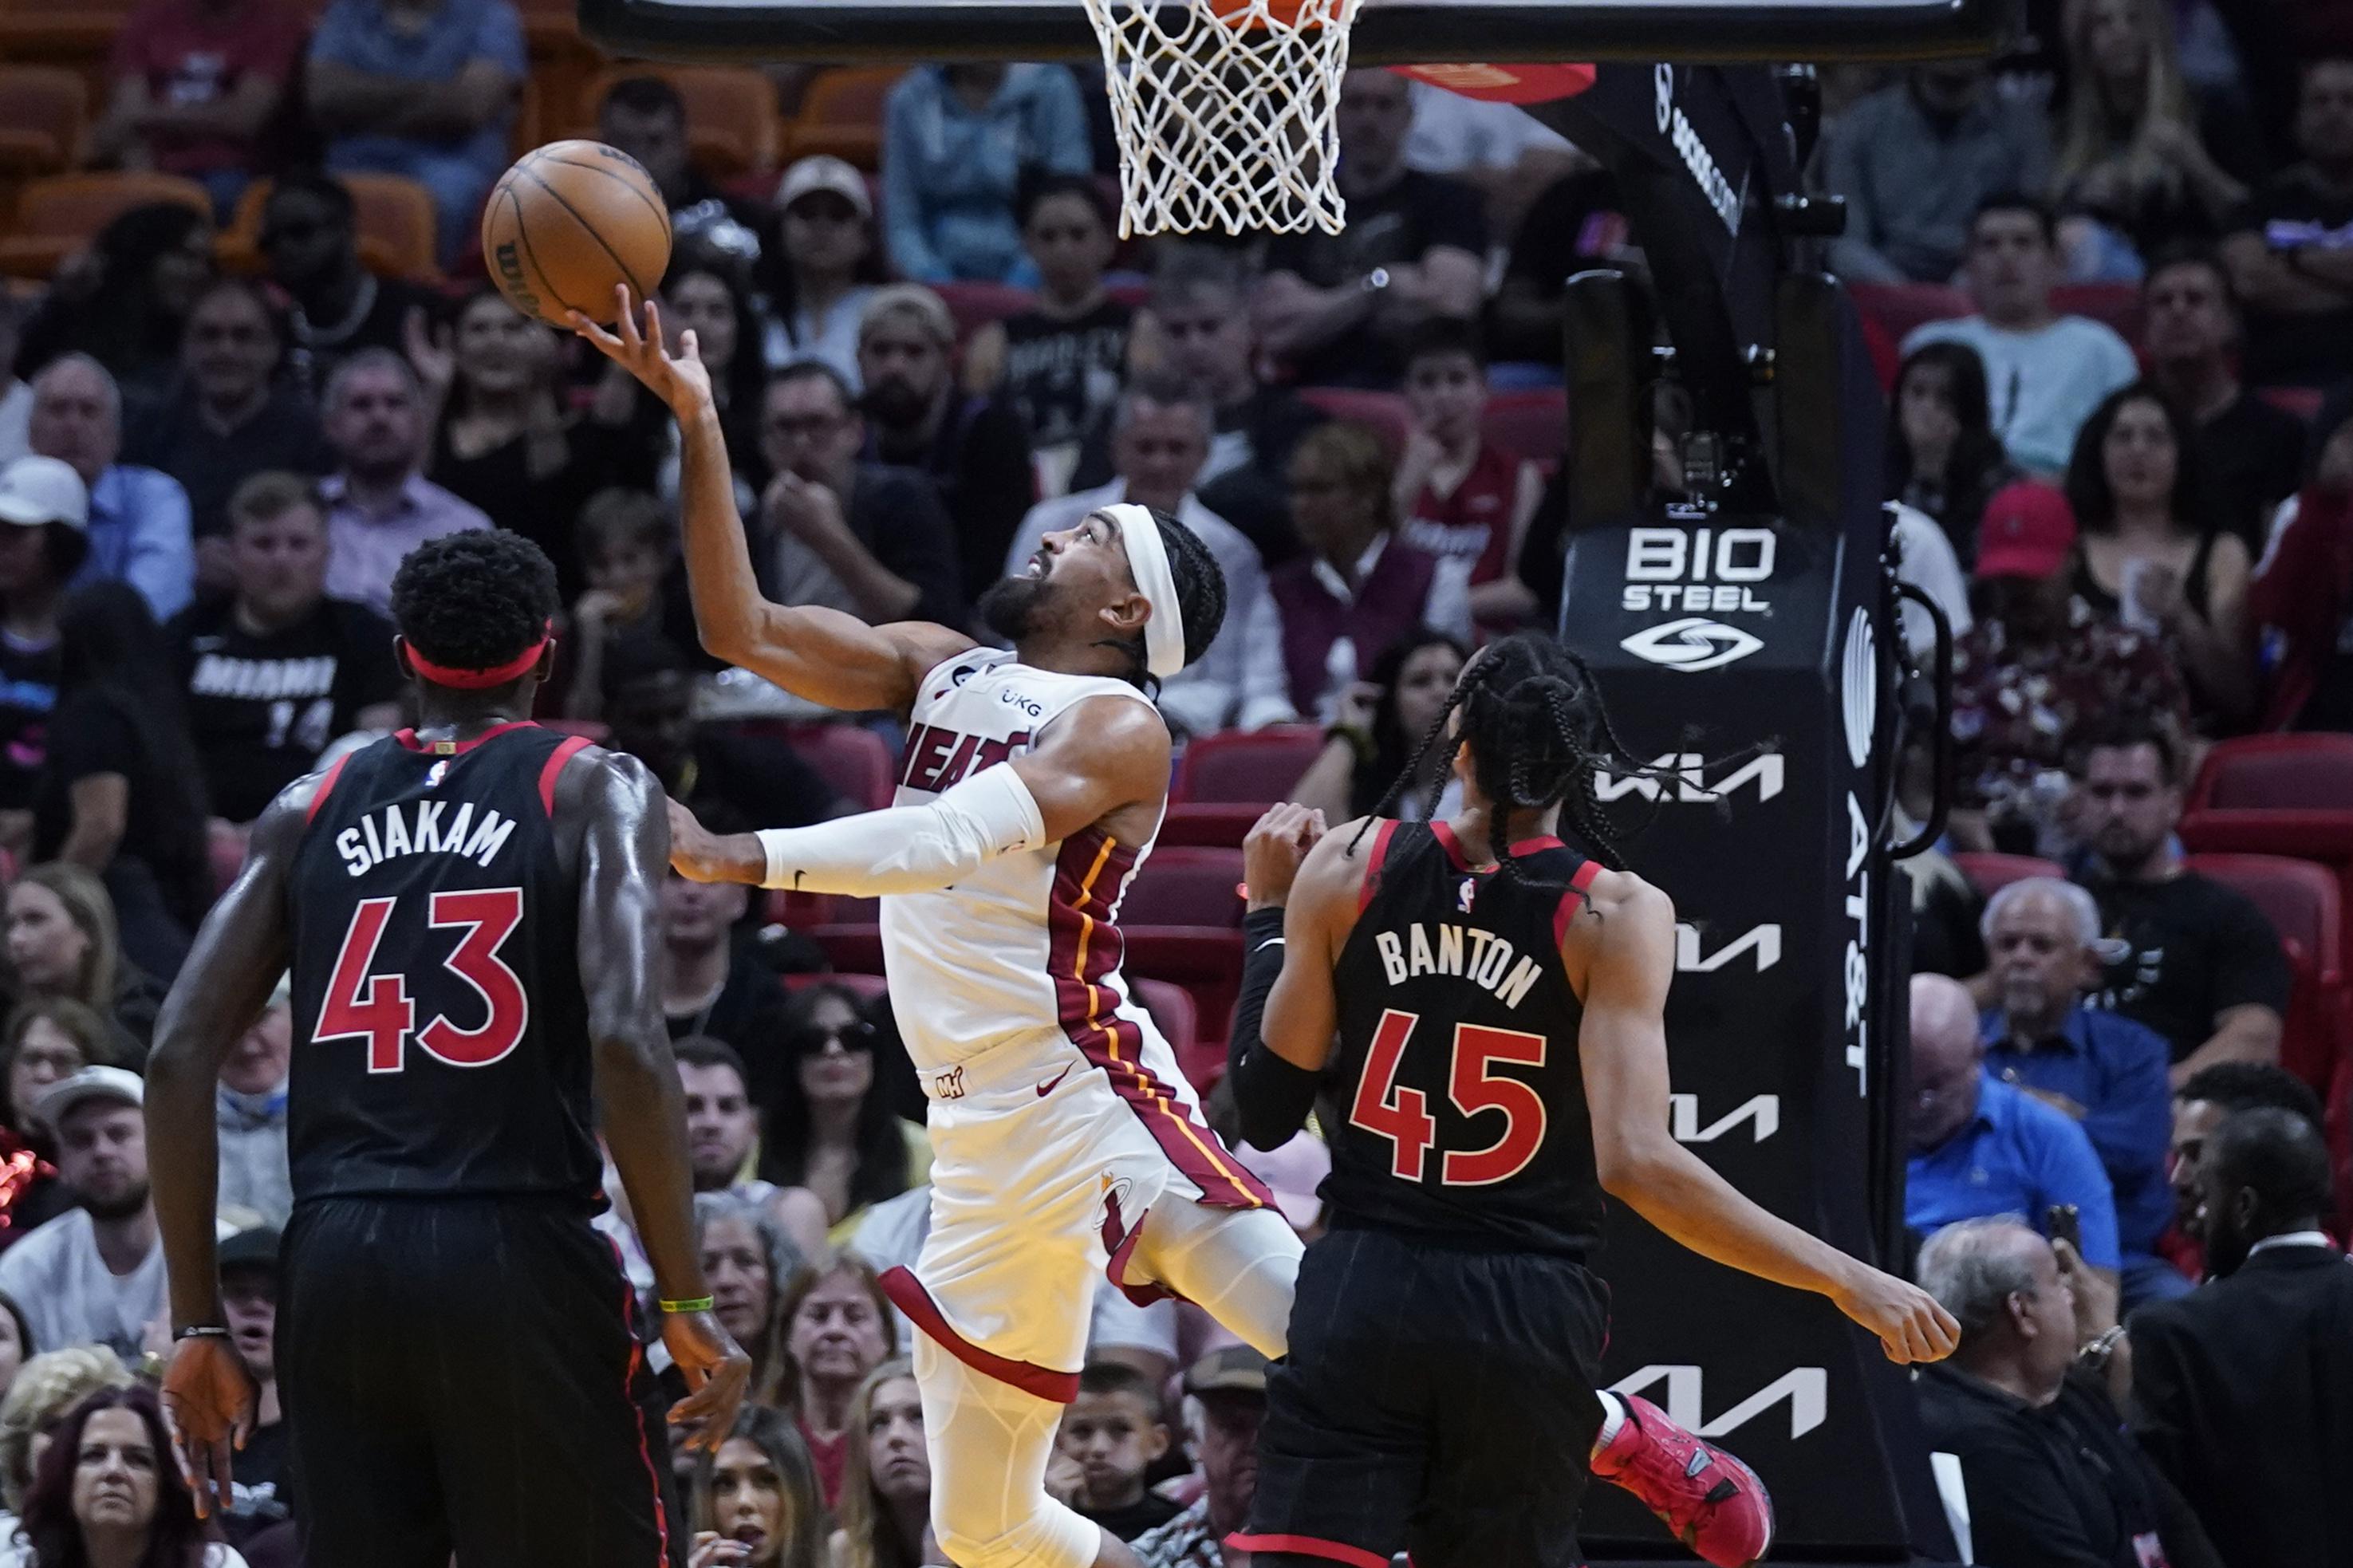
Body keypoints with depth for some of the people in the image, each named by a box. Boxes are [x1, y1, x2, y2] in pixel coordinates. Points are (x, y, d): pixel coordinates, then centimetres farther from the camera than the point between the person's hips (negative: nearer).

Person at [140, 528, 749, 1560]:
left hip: (337, 1273, 4)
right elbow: (625, 1040, -13)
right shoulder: (593, 790, 2)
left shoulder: (309, 808, 14)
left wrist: (198, 1322, 11)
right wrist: (686, 1302, -8)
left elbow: (179, 1057, 7)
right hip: (519, 1257, -4)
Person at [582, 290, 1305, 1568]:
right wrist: (696, 421, 3)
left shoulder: (1117, 729, -7)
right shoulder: (941, 670, 16)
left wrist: (746, 858, -31)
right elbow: (743, 630, 11)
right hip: (985, 1147, 8)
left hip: (1092, 1100, -8)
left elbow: (945, 846, -21)